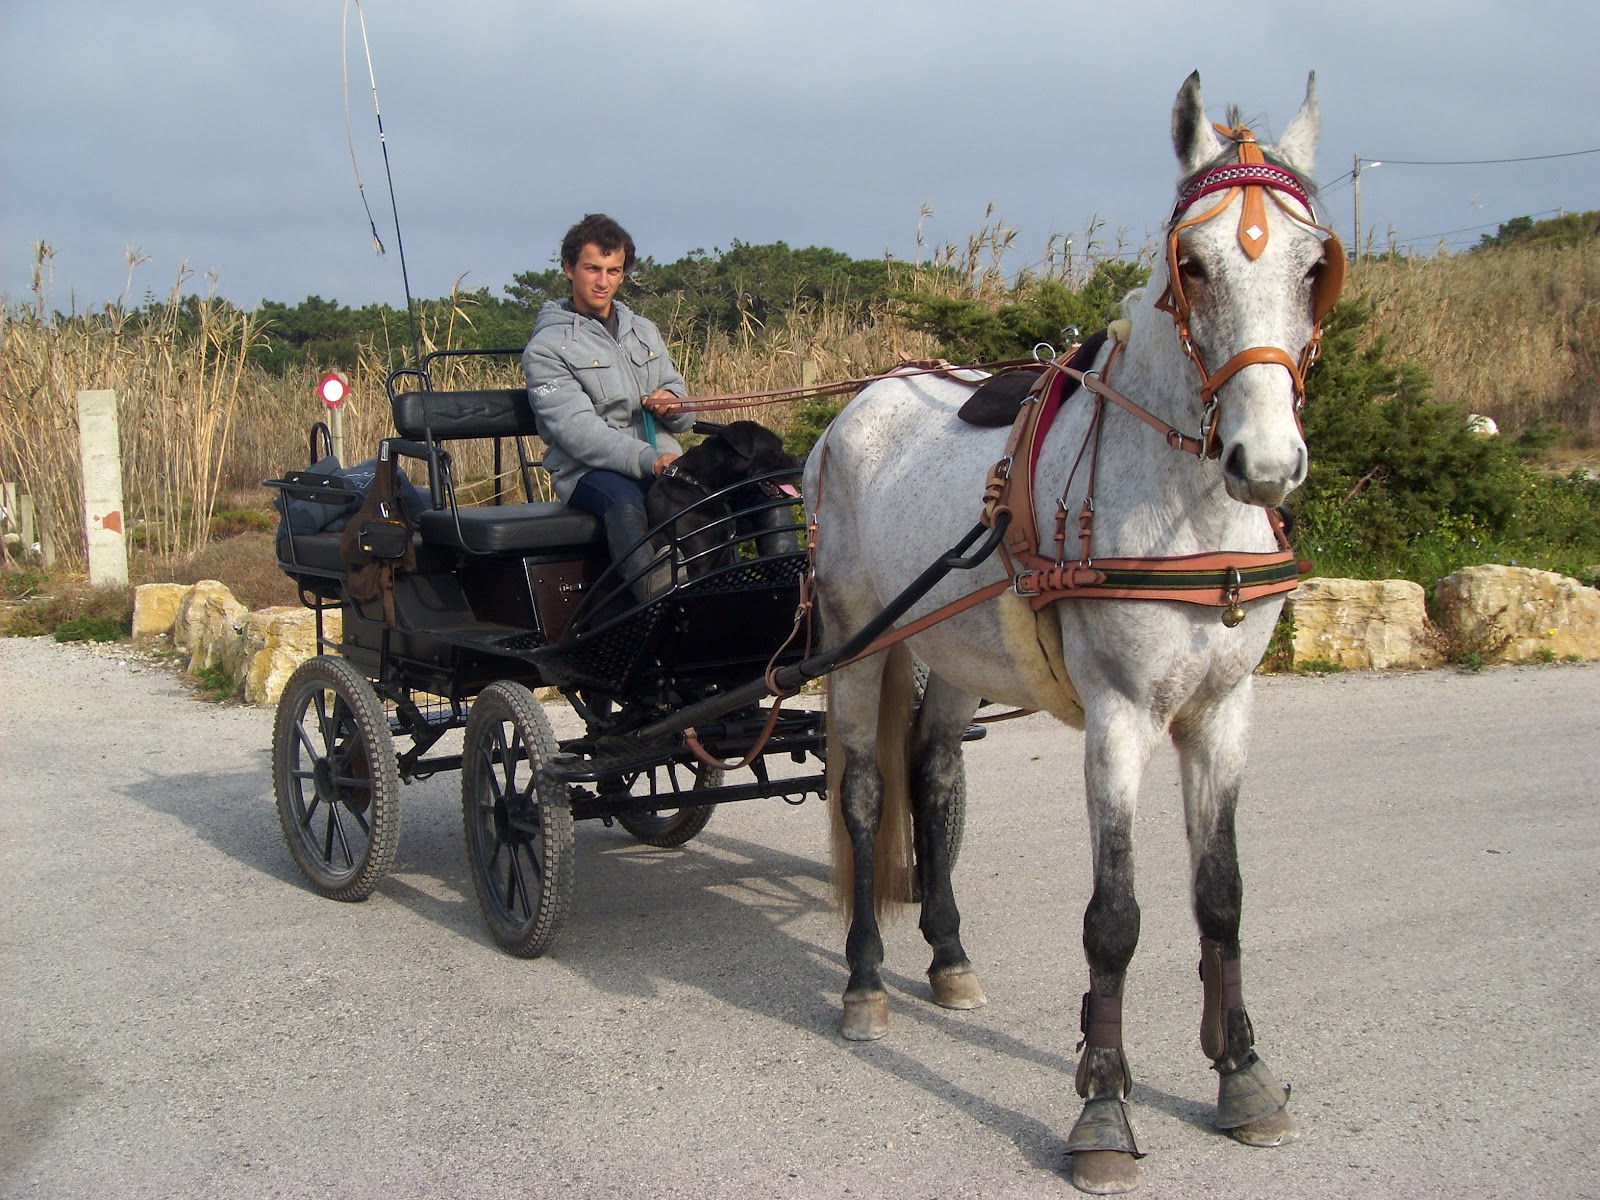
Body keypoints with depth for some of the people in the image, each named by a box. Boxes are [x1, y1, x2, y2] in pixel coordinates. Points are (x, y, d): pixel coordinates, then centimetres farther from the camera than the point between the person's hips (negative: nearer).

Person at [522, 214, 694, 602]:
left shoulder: (645, 332, 23)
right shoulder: (546, 347, 4)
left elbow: (684, 419, 22)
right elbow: (577, 431, -13)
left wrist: (674, 404, -5)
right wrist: (649, 460, -27)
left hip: (662, 462, 5)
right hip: (588, 472, -5)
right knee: (625, 502, -39)